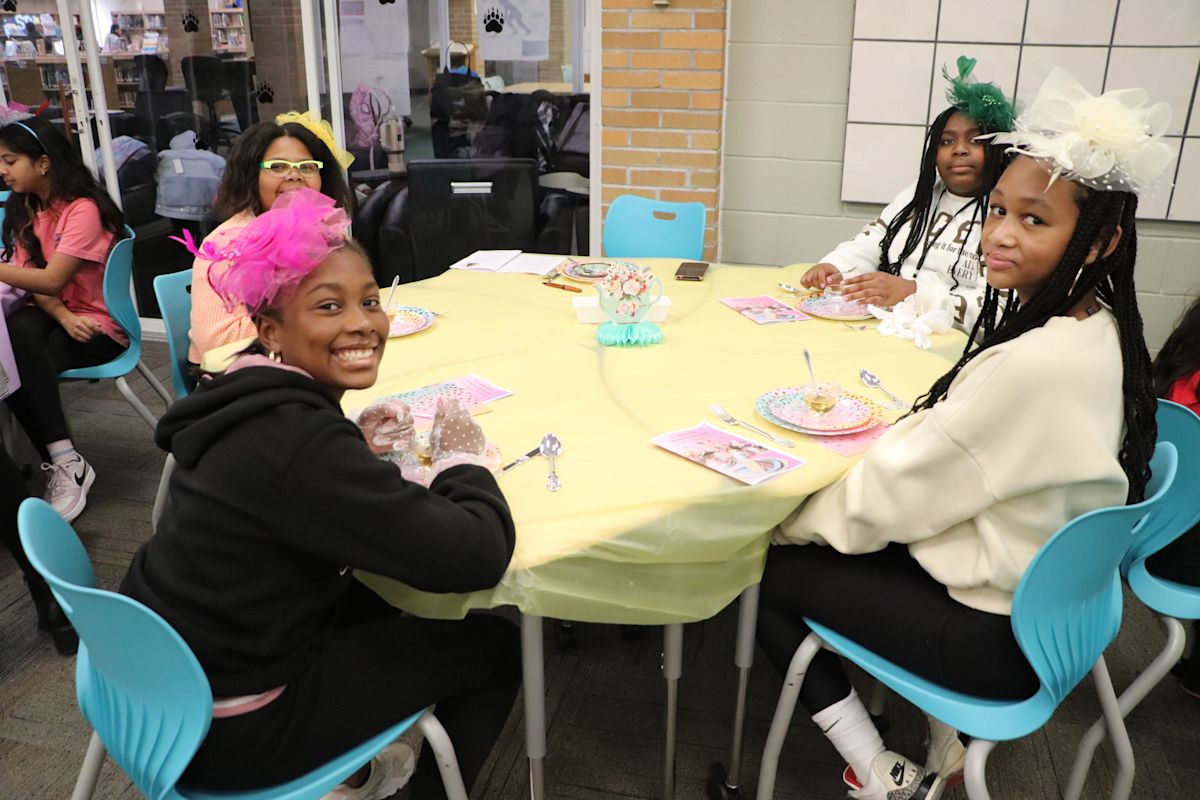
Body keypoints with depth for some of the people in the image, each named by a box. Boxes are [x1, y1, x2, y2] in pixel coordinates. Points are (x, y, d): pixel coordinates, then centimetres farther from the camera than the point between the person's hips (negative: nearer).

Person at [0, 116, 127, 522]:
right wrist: (62, 316, -18)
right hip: (50, 314, 6)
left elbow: (52, 280, -22)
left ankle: (64, 464, -18)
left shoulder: (82, 209, -13)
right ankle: (63, 462, -26)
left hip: (97, 324, -6)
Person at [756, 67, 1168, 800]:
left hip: (999, 634, -8)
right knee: (811, 539, 18)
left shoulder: (1039, 364, -31)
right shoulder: (1097, 329, -2)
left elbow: (898, 491, -22)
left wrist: (794, 518, -7)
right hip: (1050, 599, 8)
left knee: (768, 571, 2)